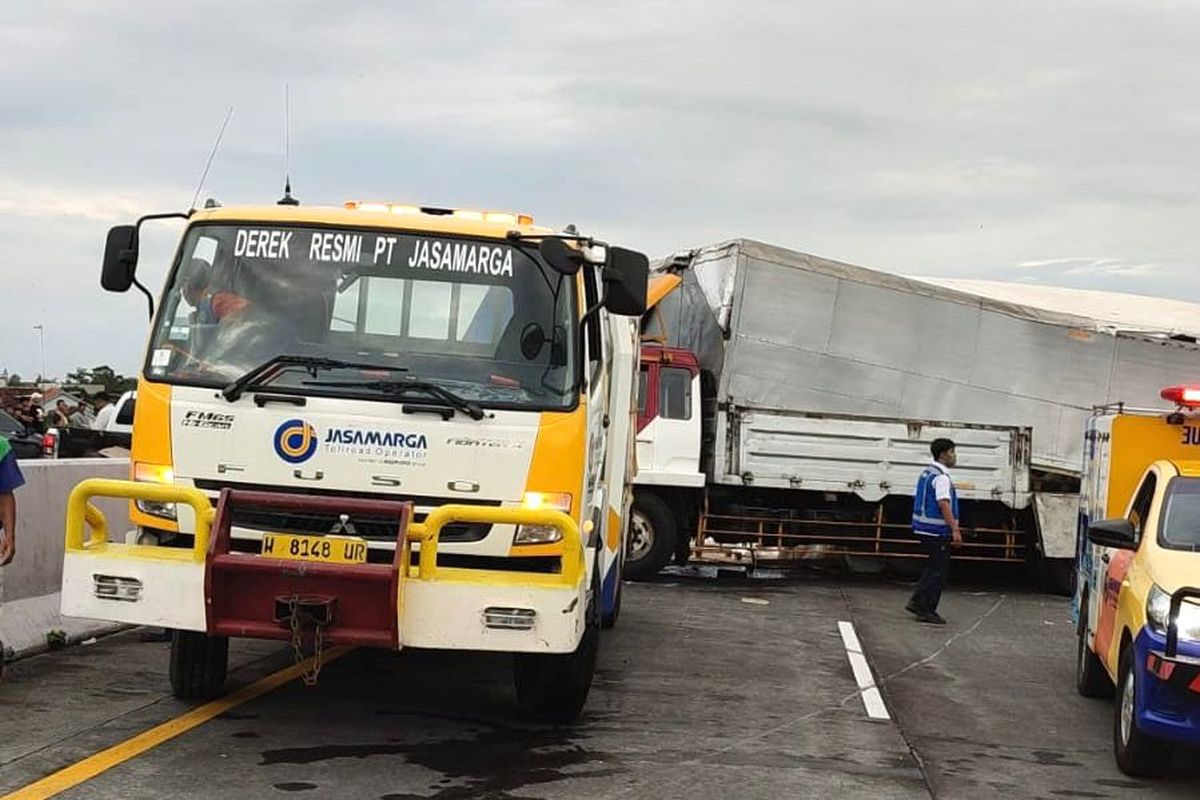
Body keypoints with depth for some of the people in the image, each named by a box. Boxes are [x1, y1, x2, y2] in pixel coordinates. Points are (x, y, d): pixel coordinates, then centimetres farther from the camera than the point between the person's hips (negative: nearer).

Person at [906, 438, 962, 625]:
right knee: (939, 570, -2)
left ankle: (917, 601, 19)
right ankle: (927, 611, 1)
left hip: (925, 529, 10)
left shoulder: (927, 473, 14)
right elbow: (944, 504, -27)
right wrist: (955, 530, -31)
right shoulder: (941, 477, -17)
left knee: (934, 567, 19)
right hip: (937, 531, -10)